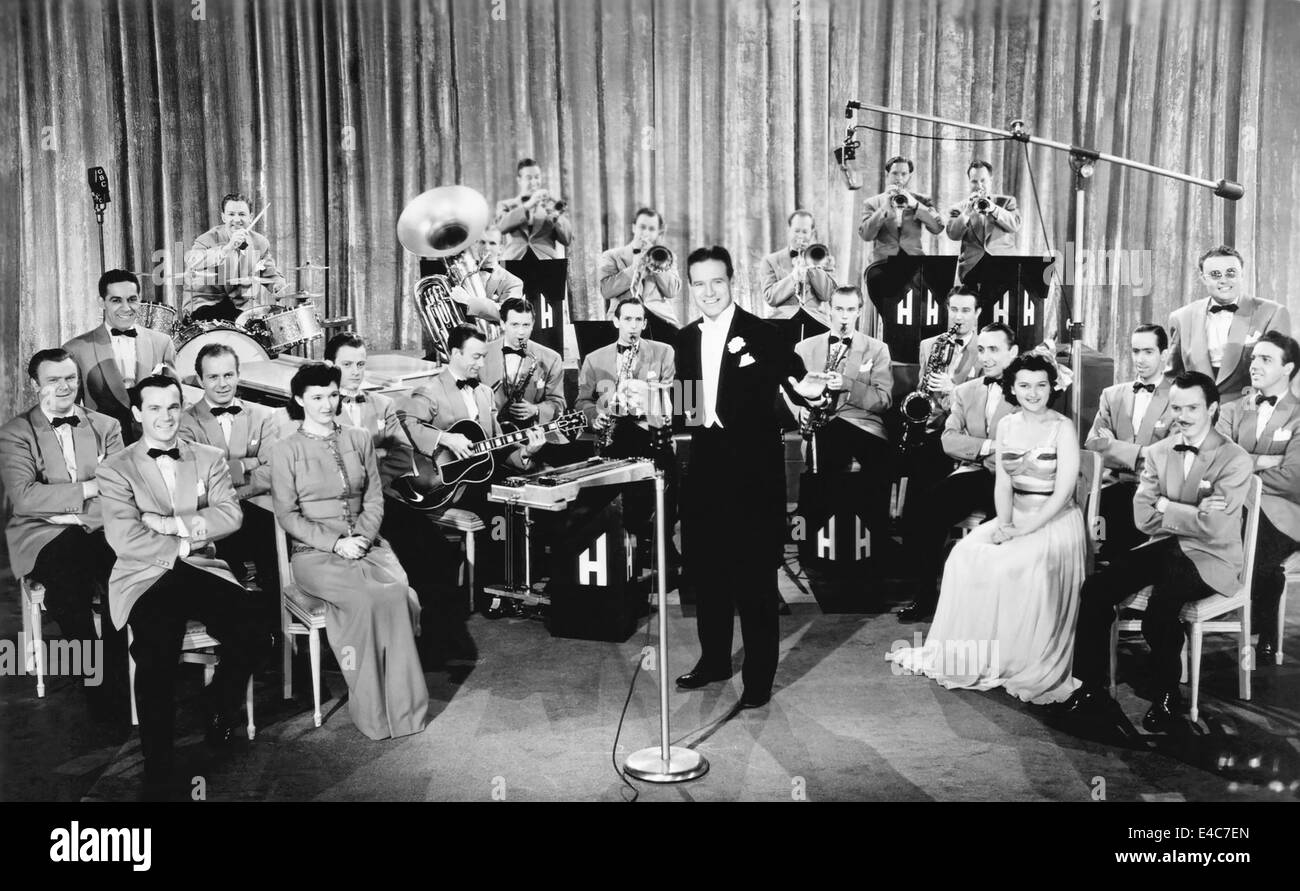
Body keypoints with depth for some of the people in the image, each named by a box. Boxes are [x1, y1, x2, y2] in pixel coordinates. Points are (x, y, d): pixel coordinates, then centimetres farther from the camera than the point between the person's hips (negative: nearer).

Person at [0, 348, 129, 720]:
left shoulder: (106, 427, 16)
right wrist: (89, 487, -10)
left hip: (100, 531, 2)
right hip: (44, 535, -2)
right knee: (68, 581, -34)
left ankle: (120, 679, -20)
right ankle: (97, 681, -19)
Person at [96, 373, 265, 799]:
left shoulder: (210, 459, 14)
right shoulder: (114, 469, 5)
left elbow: (230, 514, 0)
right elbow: (125, 538, -7)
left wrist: (174, 525, -10)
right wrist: (188, 542, -4)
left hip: (202, 570, 3)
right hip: (145, 577, -2)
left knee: (252, 634, -24)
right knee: (156, 651, -31)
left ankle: (220, 703, 10)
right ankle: (158, 771, -14)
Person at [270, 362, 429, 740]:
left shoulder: (359, 440, 14)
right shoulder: (286, 450, 3)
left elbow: (374, 499, 11)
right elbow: (287, 514, -2)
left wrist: (363, 537, -8)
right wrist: (335, 543, -13)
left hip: (365, 544, 3)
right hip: (313, 553, -3)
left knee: (399, 593, -28)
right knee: (369, 598, -31)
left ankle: (402, 704, -18)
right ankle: (373, 710, -18)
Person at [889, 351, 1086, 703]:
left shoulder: (1063, 428, -7)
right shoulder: (1006, 426, 9)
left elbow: (1063, 491, -13)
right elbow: (1003, 482, 7)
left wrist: (1025, 530, -19)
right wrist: (1004, 524, -10)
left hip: (1054, 520, -5)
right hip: (1014, 516, 5)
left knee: (1016, 566, -31)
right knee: (966, 555, -17)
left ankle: (1023, 665, -15)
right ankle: (969, 654, -8)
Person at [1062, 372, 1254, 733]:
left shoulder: (1236, 460, -8)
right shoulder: (1157, 453, 7)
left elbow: (1212, 528, -18)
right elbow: (1143, 518, -2)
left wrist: (1166, 507, -7)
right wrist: (1194, 513, -14)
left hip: (1209, 559, -5)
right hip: (1163, 549, 5)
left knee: (1160, 607, -33)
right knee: (1095, 589, -19)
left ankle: (1166, 698, -8)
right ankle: (1092, 689, -11)